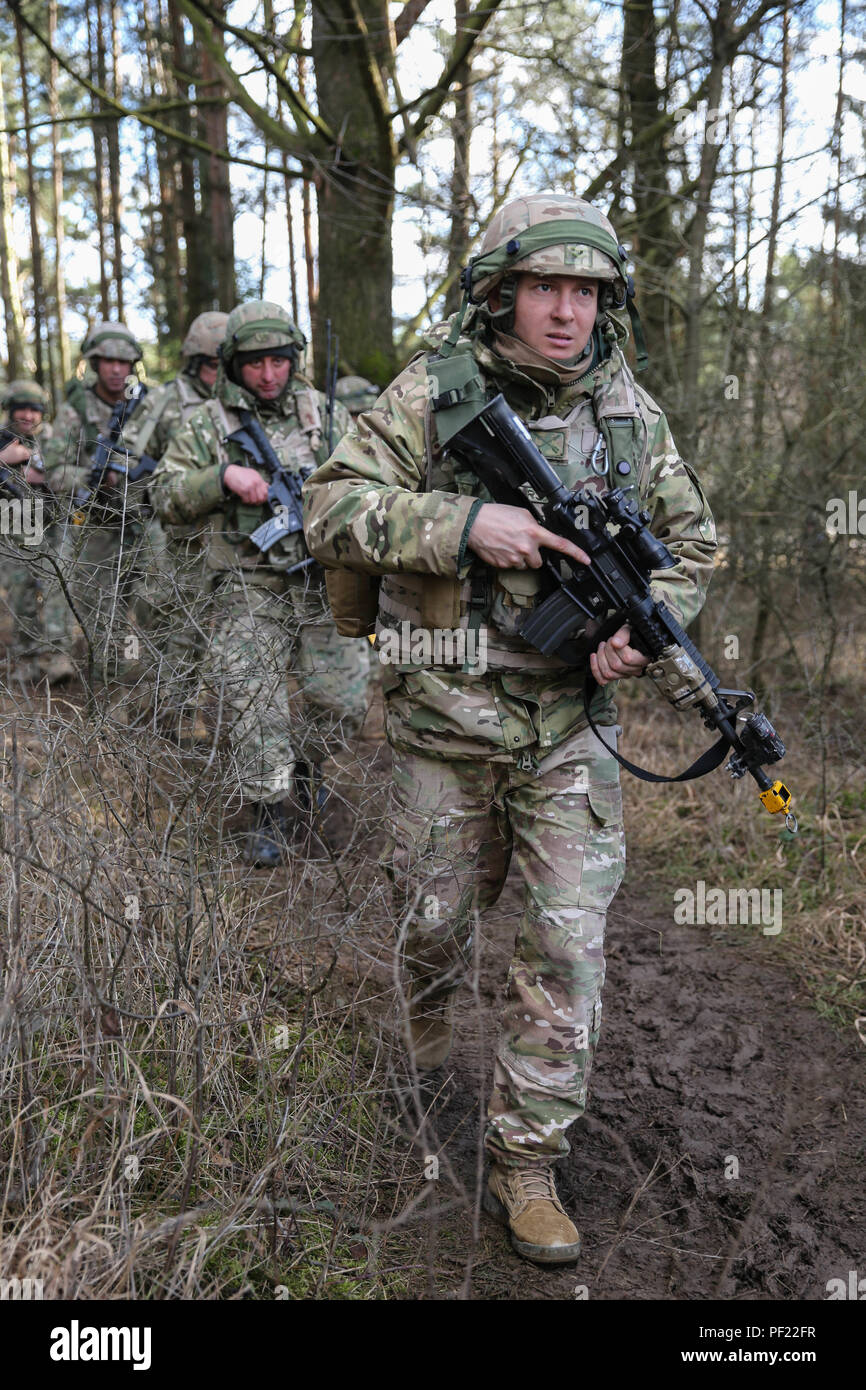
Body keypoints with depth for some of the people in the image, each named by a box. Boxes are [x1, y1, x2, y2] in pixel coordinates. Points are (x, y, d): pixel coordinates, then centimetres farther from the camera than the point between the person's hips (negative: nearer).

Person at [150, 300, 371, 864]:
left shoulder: (323, 412, 10)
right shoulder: (206, 424, 4)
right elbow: (166, 497, 0)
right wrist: (224, 476, -16)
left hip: (322, 584, 2)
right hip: (249, 590, -2)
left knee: (343, 701, 1)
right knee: (251, 696, -10)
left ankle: (304, 767, 31)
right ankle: (272, 806, 6)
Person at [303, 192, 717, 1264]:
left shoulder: (628, 410, 3)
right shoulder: (432, 392, -6)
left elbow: (690, 541, 11)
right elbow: (332, 508, -11)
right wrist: (466, 524, -24)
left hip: (571, 727, 2)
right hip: (445, 721, -2)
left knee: (569, 947, 0)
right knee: (434, 922, 15)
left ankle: (524, 1164, 18)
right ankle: (417, 1060, 49)